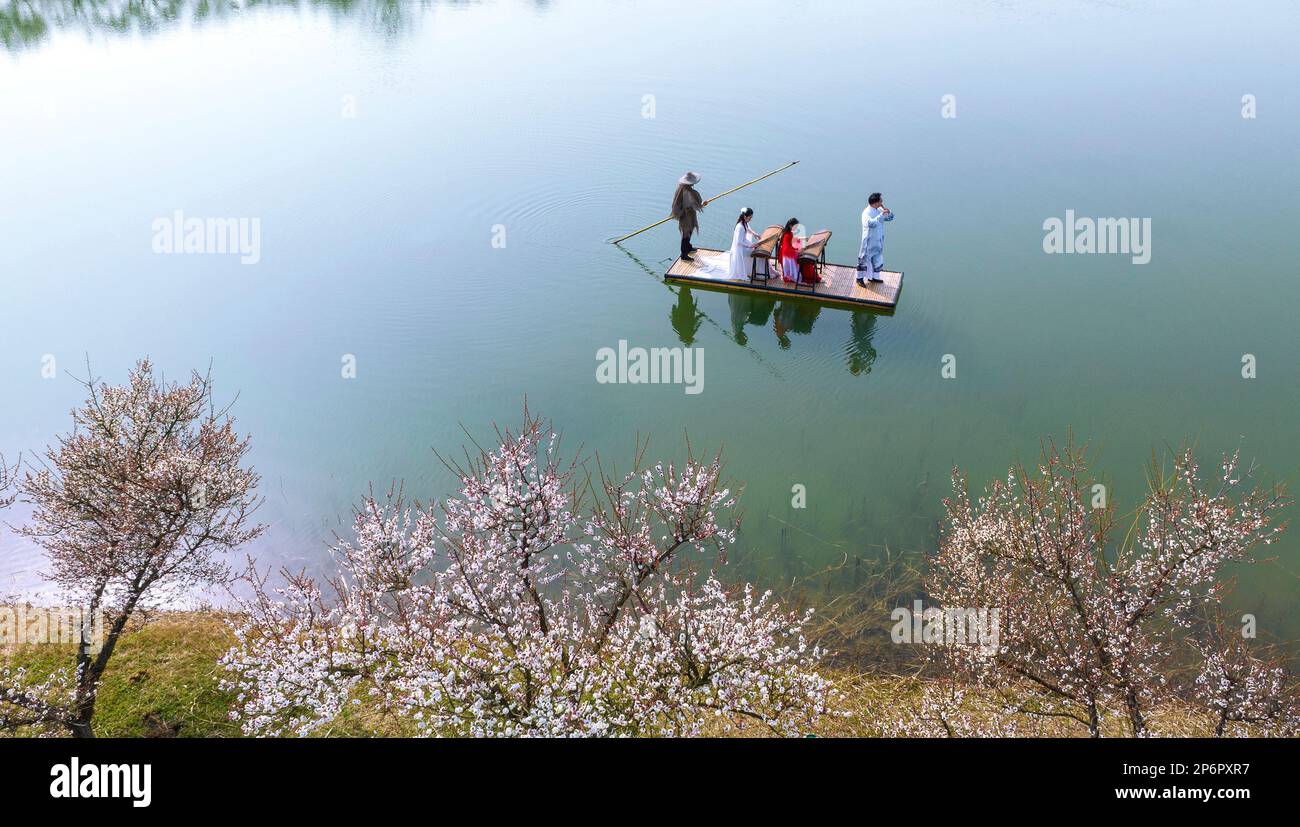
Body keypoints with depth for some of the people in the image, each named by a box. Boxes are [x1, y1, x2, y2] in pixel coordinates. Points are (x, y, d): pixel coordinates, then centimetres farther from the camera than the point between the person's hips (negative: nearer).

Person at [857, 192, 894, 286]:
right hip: (869, 240, -8)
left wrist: (887, 212, -10)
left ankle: (873, 277, 32)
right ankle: (860, 278, 10)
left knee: (877, 258, 17)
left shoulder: (879, 210, 4)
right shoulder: (866, 213, -20)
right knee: (865, 258, 1)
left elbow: (890, 218, 10)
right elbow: (871, 223, -37)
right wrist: (881, 215, -38)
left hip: (878, 241, 8)